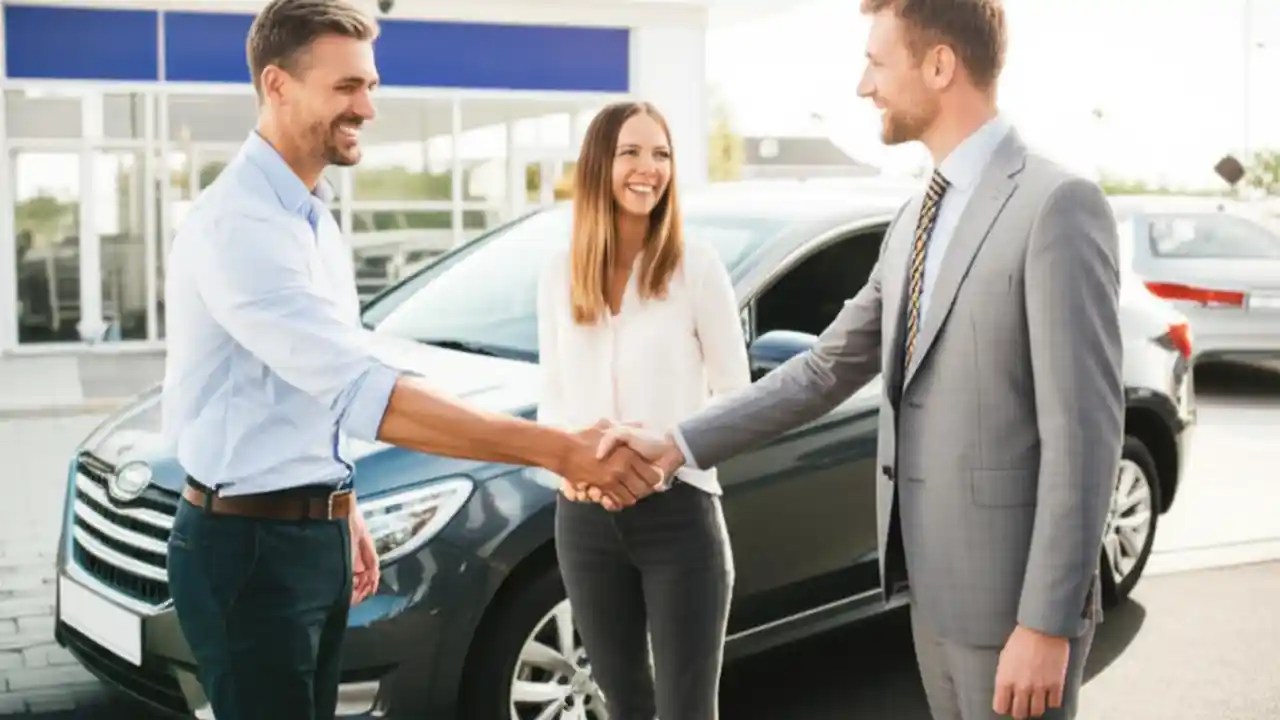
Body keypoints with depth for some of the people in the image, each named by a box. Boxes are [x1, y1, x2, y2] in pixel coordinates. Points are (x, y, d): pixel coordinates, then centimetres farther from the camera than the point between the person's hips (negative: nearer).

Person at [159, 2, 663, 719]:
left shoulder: (312, 216, 10)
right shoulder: (238, 225, -22)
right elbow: (364, 392, -32)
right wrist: (559, 449, -36)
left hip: (318, 532, 9)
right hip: (249, 545, -9)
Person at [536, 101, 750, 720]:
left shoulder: (696, 265, -6)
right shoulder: (560, 273, 5)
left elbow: (734, 394, -3)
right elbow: (553, 394, 11)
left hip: (678, 512, -4)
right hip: (587, 517, 4)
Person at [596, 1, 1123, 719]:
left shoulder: (1058, 204, -15)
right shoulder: (918, 219, 12)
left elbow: (1085, 427, -19)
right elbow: (829, 369, 14)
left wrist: (1046, 624, -21)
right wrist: (680, 442, 7)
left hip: (1013, 591, -8)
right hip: (934, 584, 8)